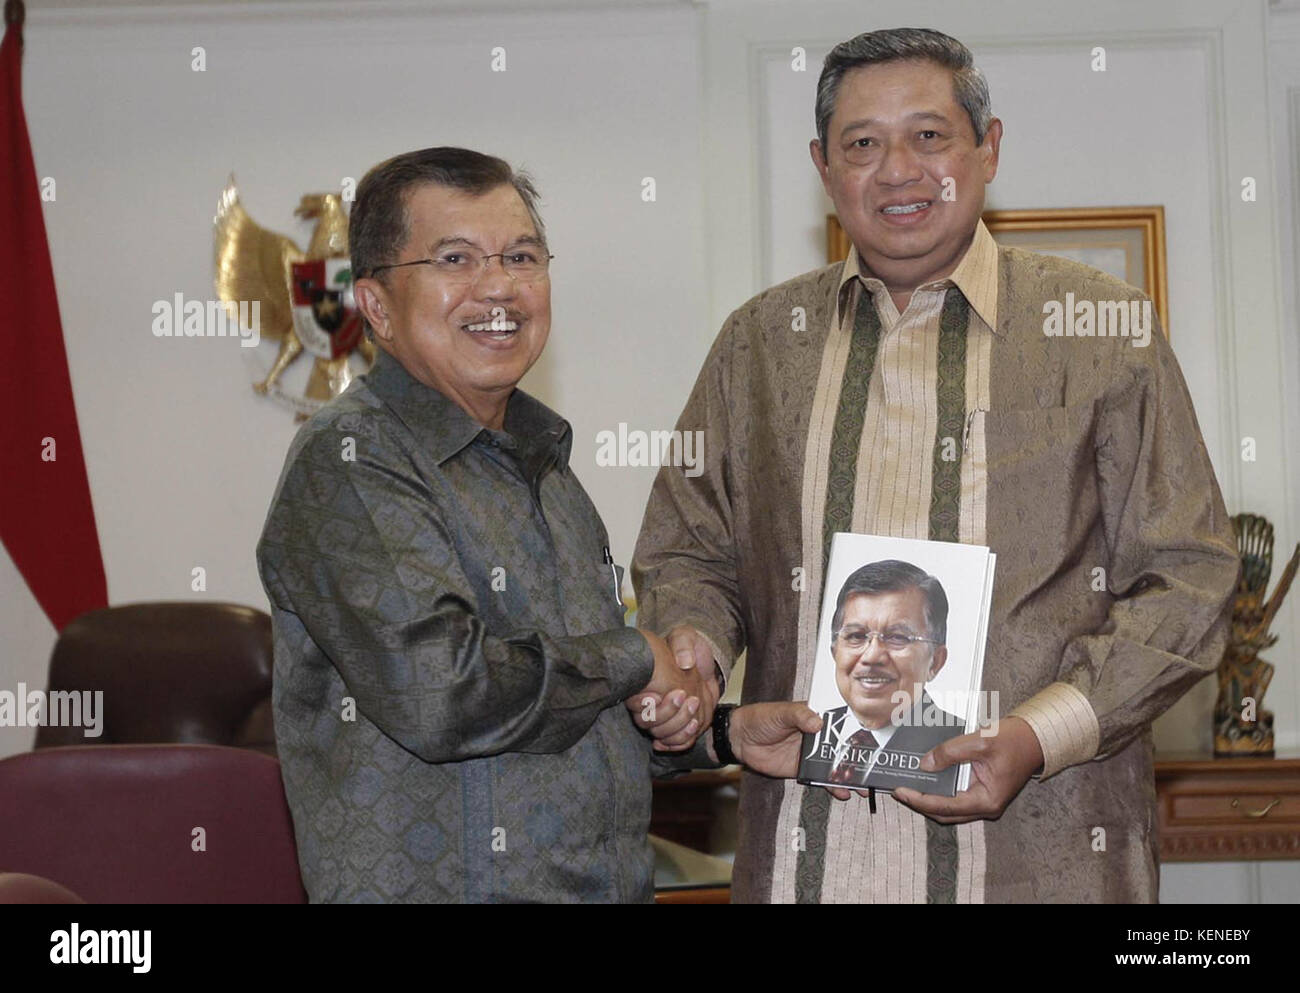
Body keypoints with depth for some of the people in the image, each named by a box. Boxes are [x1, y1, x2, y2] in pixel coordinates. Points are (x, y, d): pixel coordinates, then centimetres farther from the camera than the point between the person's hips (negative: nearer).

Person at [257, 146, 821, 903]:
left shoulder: (538, 462, 13)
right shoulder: (350, 459, -13)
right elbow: (439, 692, -25)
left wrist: (724, 734, 4)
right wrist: (636, 661, -12)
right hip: (434, 888, -7)